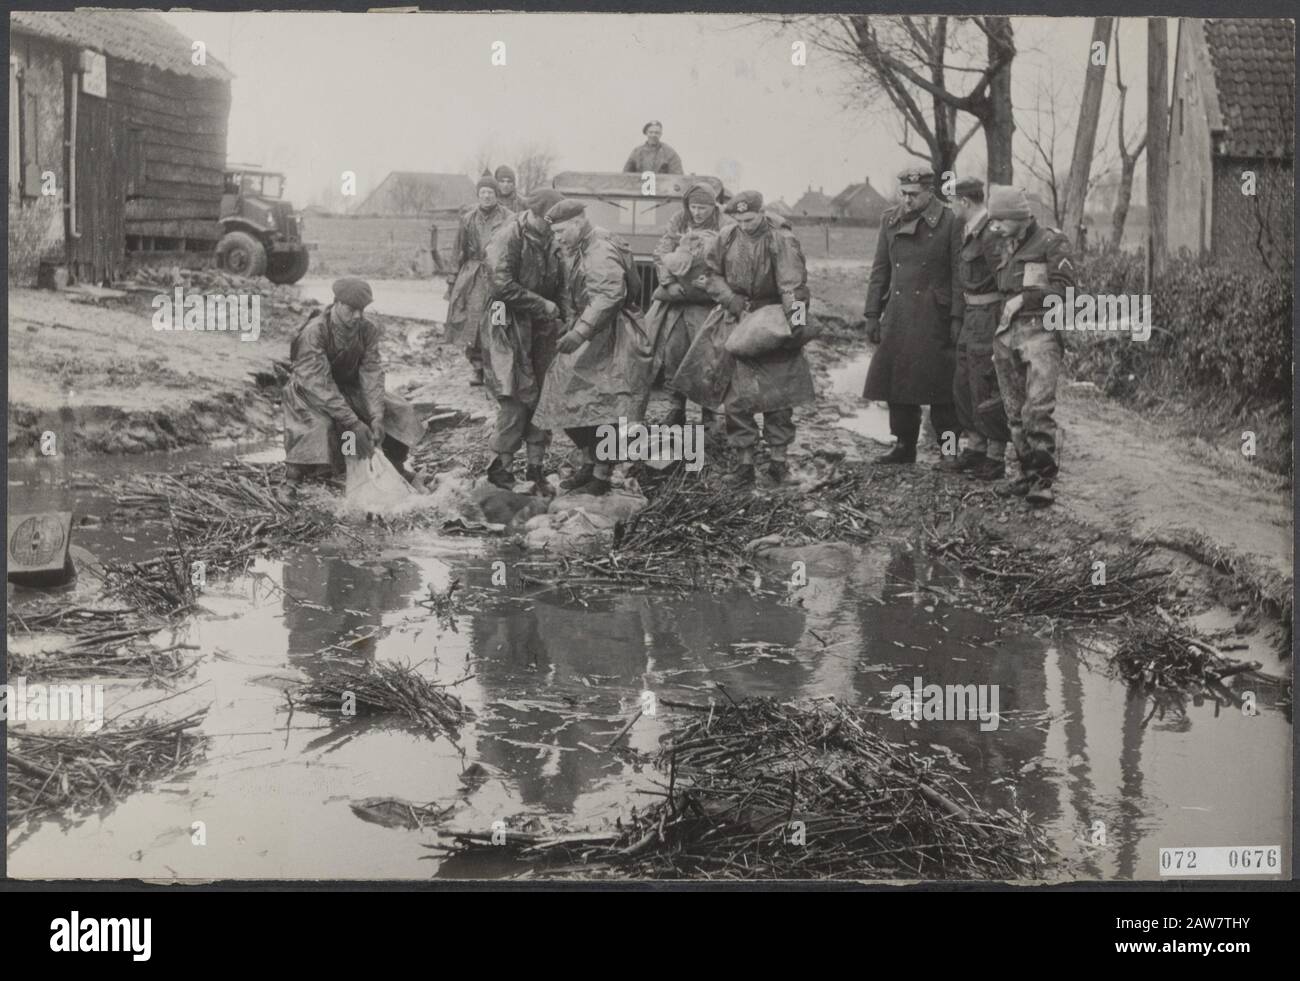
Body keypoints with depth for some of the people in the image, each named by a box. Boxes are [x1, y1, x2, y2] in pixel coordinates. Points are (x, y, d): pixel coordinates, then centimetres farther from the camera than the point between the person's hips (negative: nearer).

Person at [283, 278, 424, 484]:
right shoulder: (314, 332, -27)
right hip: (311, 394, -5)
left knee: (400, 410, -7)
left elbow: (372, 373, -15)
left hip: (349, 390, 5)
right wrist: (353, 423, -39)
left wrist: (376, 417, -30)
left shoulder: (367, 330, -11)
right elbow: (319, 383, -32)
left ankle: (393, 466, 13)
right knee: (319, 425, -35)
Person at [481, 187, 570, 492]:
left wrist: (564, 318, 0)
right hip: (509, 325, -7)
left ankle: (535, 466, 14)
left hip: (542, 329, 7)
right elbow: (504, 286, -20)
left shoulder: (551, 243, 10)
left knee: (542, 396, 5)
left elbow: (560, 286, 16)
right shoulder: (508, 238, -12)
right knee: (515, 400, -8)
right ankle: (500, 467, 3)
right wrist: (544, 305, -16)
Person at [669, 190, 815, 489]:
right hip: (736, 320, 3)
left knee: (779, 392, 2)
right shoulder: (727, 237, -3)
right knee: (736, 396, 0)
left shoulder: (781, 239, -14)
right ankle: (744, 462, 7)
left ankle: (778, 458, 16)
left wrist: (797, 319, -34)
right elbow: (714, 275, 7)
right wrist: (735, 301, -9)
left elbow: (793, 282, -23)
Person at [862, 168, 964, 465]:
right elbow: (880, 270, 13)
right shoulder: (890, 221, 10)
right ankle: (904, 446, 17)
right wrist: (872, 314, 8)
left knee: (939, 384, -2)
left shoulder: (949, 222, -4)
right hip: (897, 315, 5)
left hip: (934, 316, -5)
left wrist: (957, 318, -11)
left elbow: (959, 274, -5)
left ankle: (950, 449, 8)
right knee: (895, 381, 6)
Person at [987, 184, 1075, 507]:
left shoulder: (1052, 243, -2)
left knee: (1037, 410, -16)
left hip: (1041, 332, -7)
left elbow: (1063, 289, -11)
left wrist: (1023, 299, -14)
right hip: (1008, 335, 7)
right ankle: (1028, 474, 14)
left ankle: (1044, 482, -13)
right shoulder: (1008, 251, 20)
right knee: (1016, 413, 6)